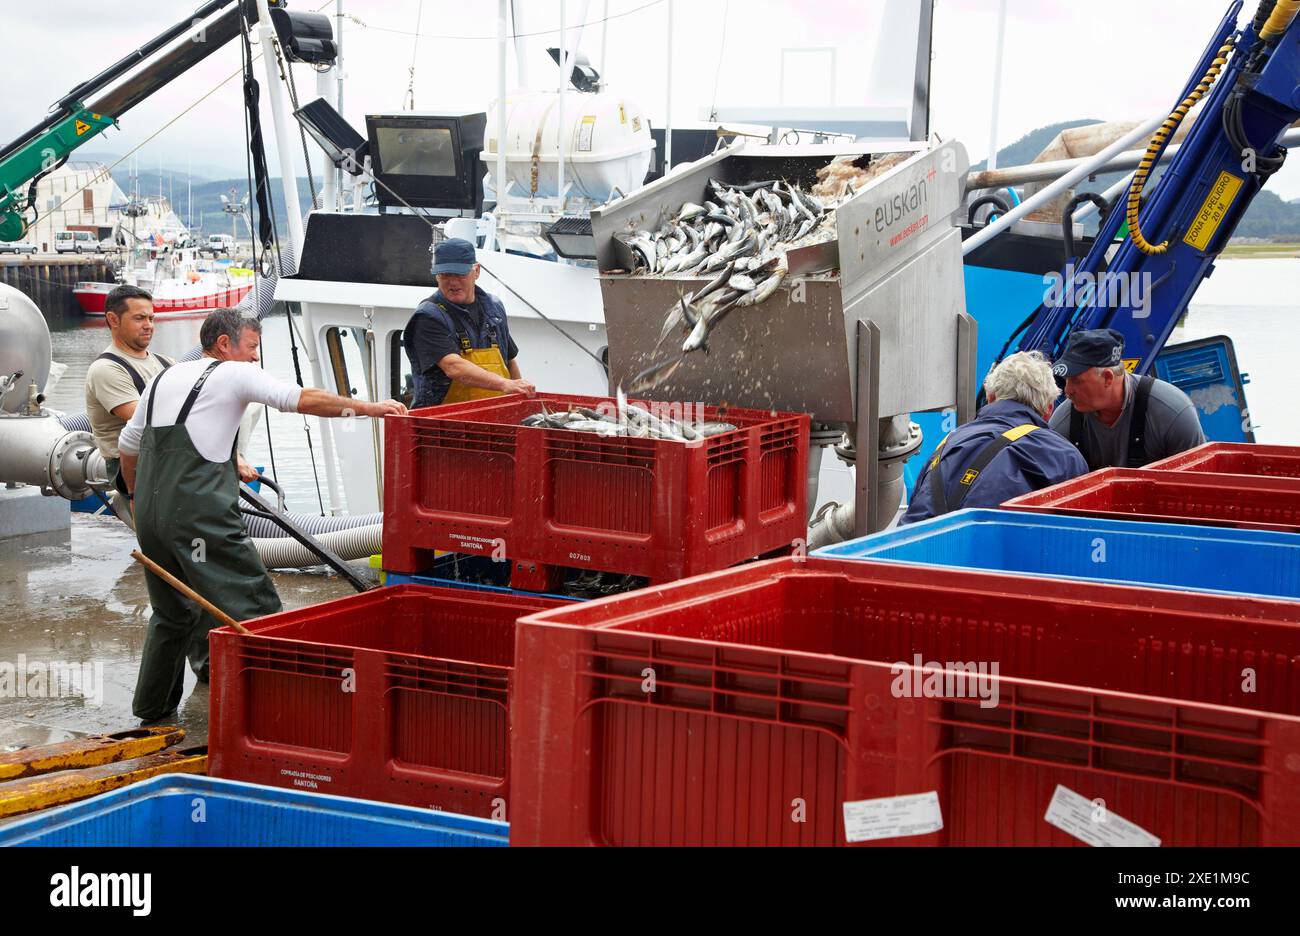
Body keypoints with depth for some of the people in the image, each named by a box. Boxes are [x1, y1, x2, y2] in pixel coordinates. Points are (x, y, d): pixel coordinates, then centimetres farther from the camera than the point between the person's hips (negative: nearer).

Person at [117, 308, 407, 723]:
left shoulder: (163, 378, 21)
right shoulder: (235, 374, 1)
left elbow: (127, 445, 28)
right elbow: (305, 400, -5)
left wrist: (136, 494, 43)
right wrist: (370, 408, 1)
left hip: (151, 517, 8)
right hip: (200, 515, -8)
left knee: (172, 614, 23)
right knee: (255, 608, -5)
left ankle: (152, 706, 29)